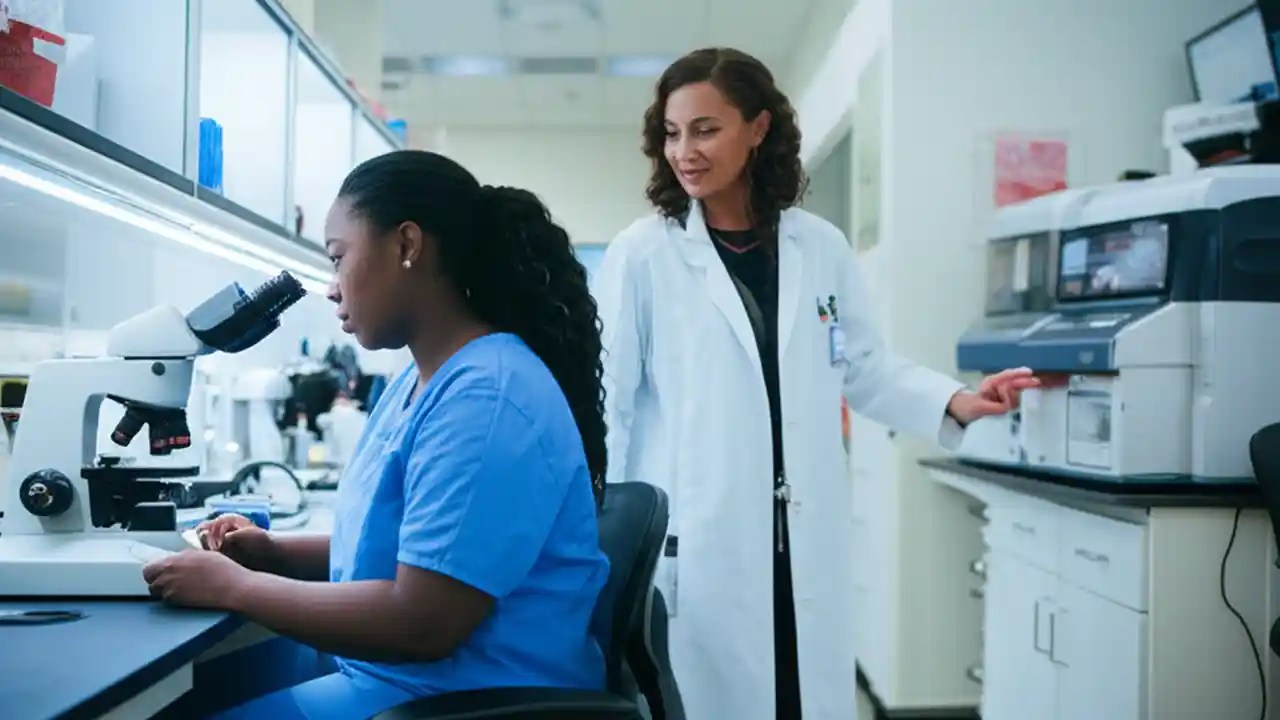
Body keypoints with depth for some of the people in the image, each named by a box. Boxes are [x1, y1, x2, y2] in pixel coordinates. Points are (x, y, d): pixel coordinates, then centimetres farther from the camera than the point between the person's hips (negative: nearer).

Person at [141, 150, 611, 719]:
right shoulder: (417, 383, 11)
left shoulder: (487, 398, -22)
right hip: (395, 674, 9)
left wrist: (233, 585, -16)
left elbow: (422, 625, -27)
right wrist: (274, 551, 5)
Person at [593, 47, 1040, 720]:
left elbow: (865, 367, 15)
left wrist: (955, 401, 0)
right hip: (692, 545, -3)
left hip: (804, 544, 4)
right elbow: (606, 402, -3)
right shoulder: (641, 254, -4)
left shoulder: (822, 248, 6)